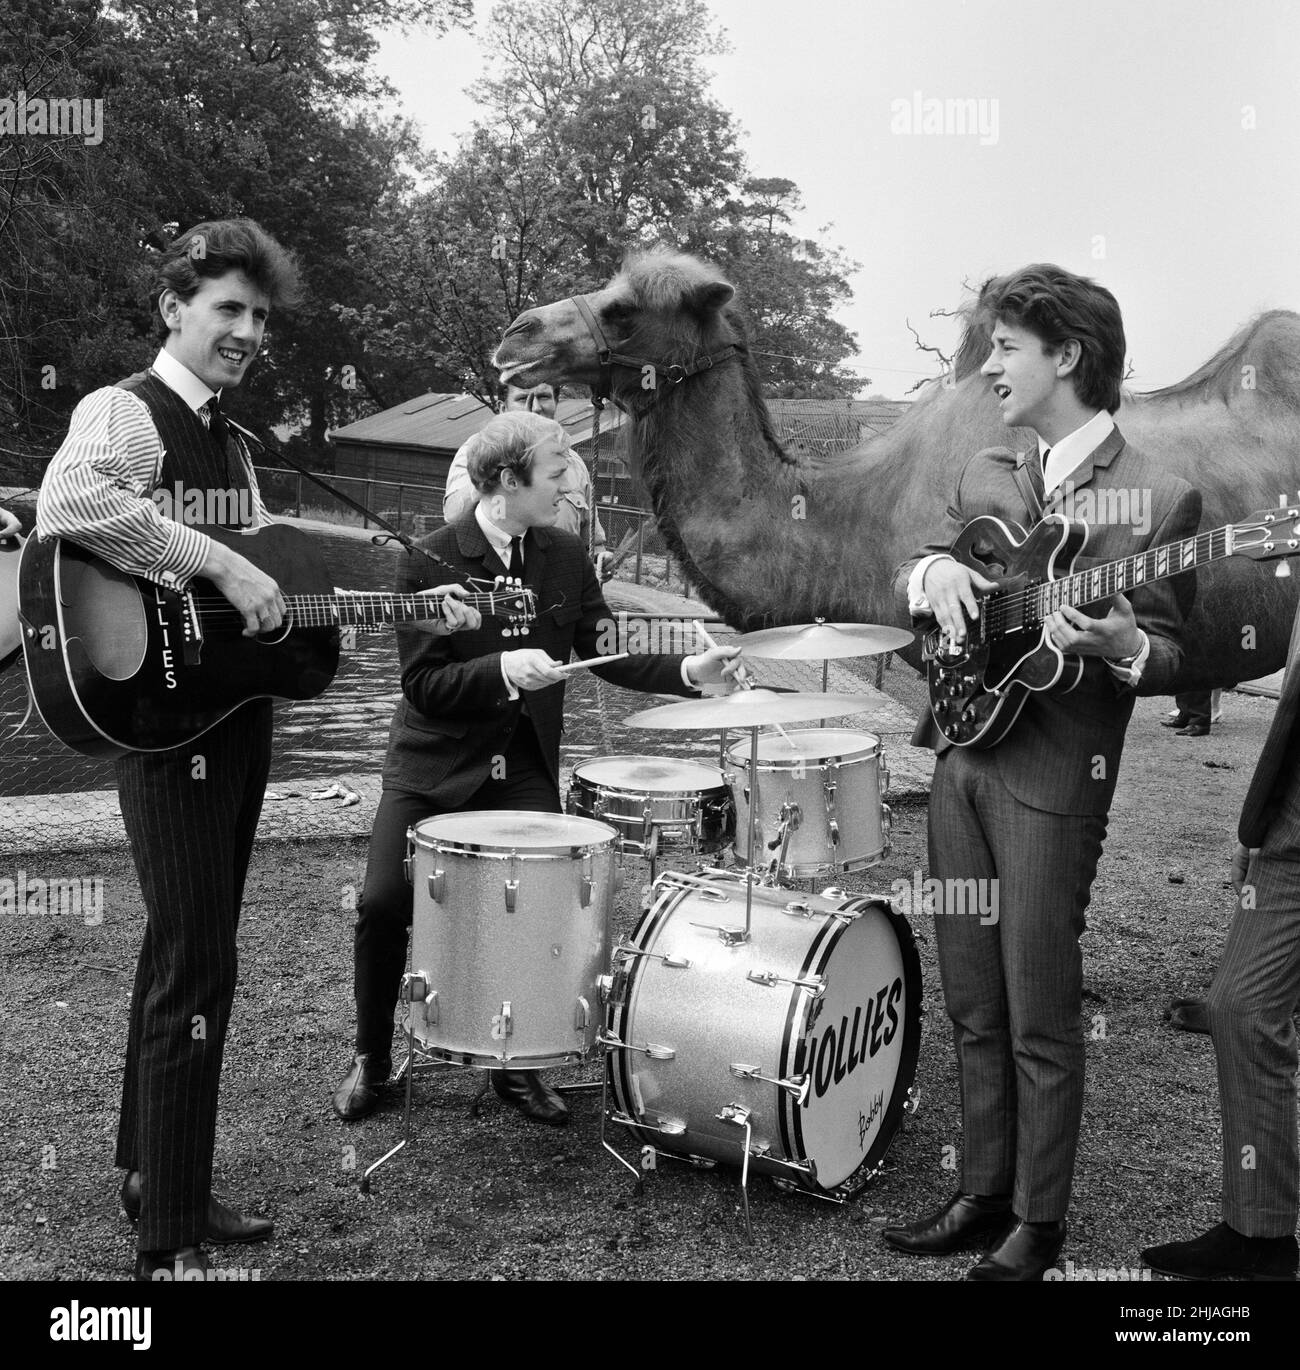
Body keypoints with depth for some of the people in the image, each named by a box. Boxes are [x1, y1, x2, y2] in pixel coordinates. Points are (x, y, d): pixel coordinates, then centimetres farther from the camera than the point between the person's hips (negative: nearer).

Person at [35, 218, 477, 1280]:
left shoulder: (231, 439, 19)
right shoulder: (127, 410, -9)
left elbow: (276, 572, 22)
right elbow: (68, 500, -32)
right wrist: (222, 566, -30)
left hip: (240, 716, 9)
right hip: (168, 719, -9)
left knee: (184, 954, 16)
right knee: (197, 966, -7)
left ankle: (155, 1175, 31)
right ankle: (169, 1242, 4)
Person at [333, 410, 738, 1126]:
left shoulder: (566, 556, 0)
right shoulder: (429, 560, -14)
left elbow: (603, 652, 4)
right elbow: (422, 684, -16)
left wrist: (688, 670, -10)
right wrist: (503, 669, -31)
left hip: (525, 764, 3)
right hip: (434, 763, -2)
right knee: (383, 903, -10)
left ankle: (520, 1067, 12)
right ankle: (370, 1059, 16)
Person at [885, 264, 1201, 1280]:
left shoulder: (1159, 499, -6)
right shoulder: (985, 476, 12)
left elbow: (1170, 651, -4)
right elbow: (910, 574, 16)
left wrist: (1122, 647, -26)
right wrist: (934, 571, -7)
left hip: (1053, 776, -6)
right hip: (961, 756, 6)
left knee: (1039, 1016, 3)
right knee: (974, 1008, 14)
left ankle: (1038, 1223, 19)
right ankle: (984, 1195, 29)